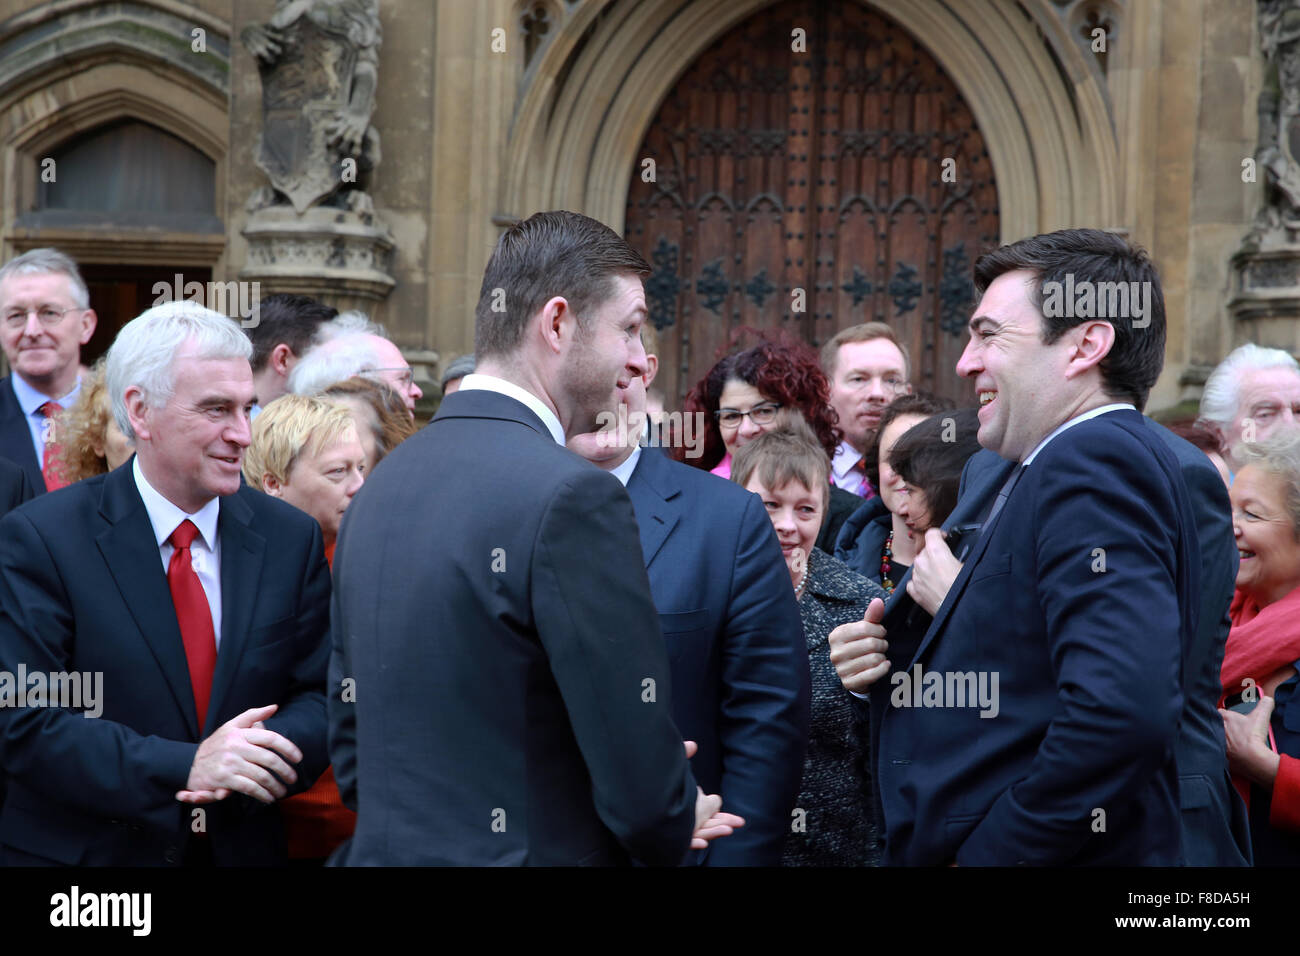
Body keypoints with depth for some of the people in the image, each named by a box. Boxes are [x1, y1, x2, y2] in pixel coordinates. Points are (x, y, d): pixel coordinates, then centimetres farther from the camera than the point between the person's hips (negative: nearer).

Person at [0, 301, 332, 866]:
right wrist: (184, 766, -26)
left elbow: (323, 694, 0)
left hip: (243, 848, 3)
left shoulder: (291, 538, -1)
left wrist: (258, 755, -21)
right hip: (82, 849, -3)